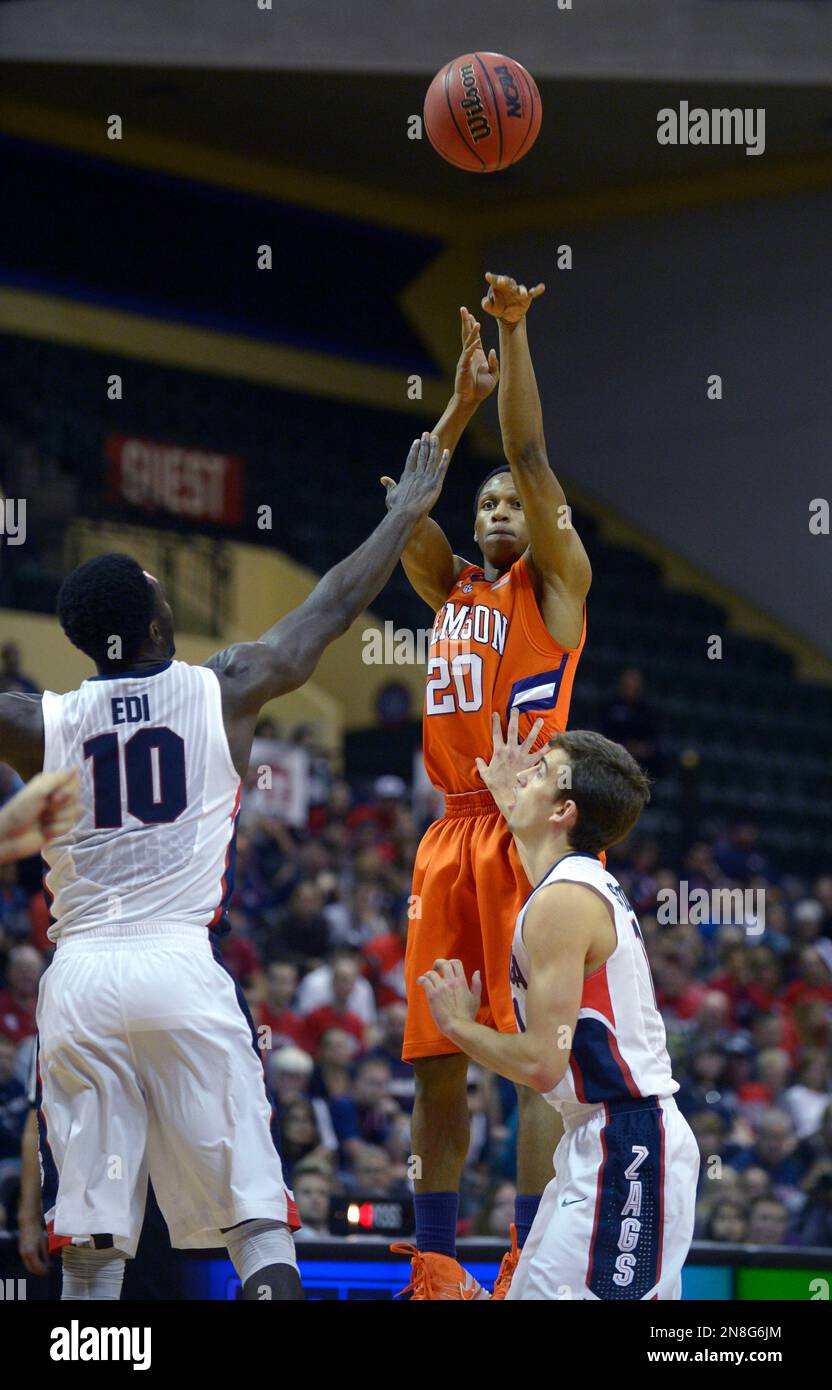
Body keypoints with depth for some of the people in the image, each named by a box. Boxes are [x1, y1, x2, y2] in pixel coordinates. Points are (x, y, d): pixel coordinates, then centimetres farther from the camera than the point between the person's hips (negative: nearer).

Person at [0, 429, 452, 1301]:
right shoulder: (223, 692, 5)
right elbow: (333, 608, 17)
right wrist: (410, 508, 30)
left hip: (78, 982, 2)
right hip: (181, 969, -2)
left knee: (90, 1243, 3)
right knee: (256, 1216, -1)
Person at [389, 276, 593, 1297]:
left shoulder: (554, 583, 5)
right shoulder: (453, 591, 21)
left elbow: (533, 458, -4)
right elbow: (405, 499, 13)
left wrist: (514, 333, -8)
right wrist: (462, 400, 9)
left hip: (525, 831, -7)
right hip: (452, 835, 7)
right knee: (435, 1056, 5)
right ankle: (434, 1267, 11)